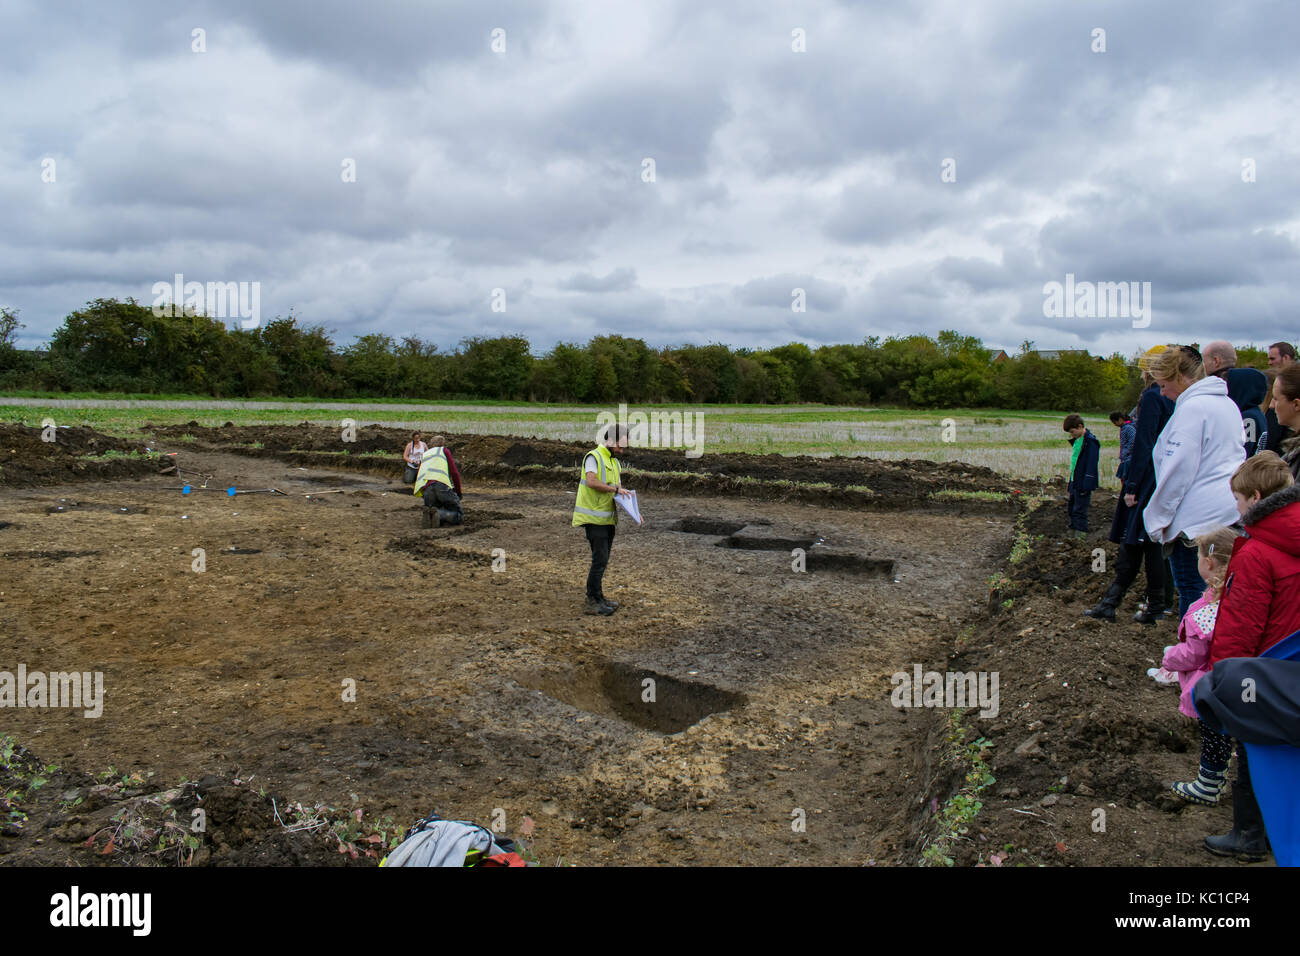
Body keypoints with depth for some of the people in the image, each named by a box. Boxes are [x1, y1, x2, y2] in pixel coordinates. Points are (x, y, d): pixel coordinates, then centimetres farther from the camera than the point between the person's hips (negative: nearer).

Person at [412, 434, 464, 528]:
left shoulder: (424, 455, 34)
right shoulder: (444, 450, 20)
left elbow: (418, 479, 32)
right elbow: (454, 473, 9)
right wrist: (458, 492, 19)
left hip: (426, 489, 4)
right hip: (442, 485, -4)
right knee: (458, 516, 4)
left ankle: (428, 514, -16)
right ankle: (439, 514, -25)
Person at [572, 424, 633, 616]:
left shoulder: (614, 462, 17)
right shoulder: (593, 457, -11)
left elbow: (619, 492, 19)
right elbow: (591, 481, -29)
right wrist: (615, 489, -25)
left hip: (608, 518, 9)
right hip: (594, 518, -9)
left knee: (602, 559, 13)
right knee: (600, 559, -11)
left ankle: (598, 597, 22)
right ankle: (592, 603, -6)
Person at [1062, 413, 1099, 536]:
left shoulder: (1090, 441, -16)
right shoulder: (1076, 440, 12)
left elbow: (1091, 465, -19)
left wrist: (1086, 486, -21)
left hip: (1083, 483, -9)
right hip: (1074, 482, 9)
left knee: (1080, 510, -5)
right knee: (1072, 507, 15)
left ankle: (1080, 533, 1)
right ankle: (1072, 530, 25)